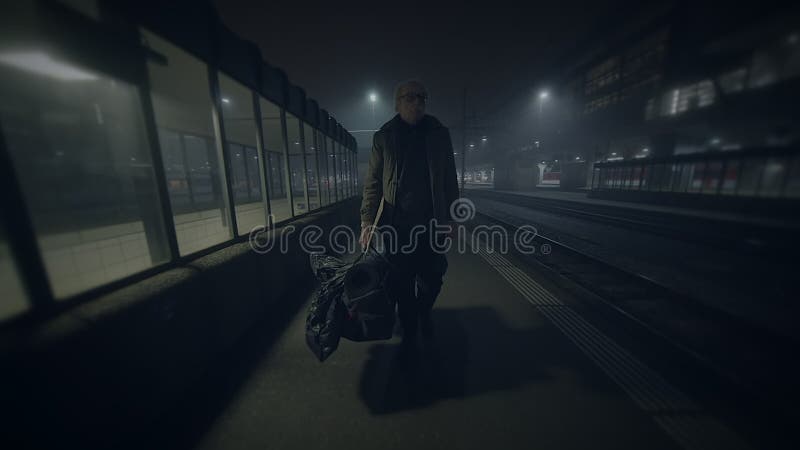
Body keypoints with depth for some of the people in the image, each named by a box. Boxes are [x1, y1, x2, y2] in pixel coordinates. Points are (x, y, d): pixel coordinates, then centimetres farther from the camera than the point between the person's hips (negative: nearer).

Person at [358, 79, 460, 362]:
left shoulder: (439, 134, 8)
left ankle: (424, 313, 45)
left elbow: (450, 181, 8)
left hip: (432, 223, 2)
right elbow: (373, 183, 1)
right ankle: (409, 335, 31)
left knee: (432, 280, 11)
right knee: (402, 286, 7)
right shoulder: (384, 137, 5)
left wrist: (449, 218, 3)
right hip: (397, 225, -1)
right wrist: (367, 221, -9)